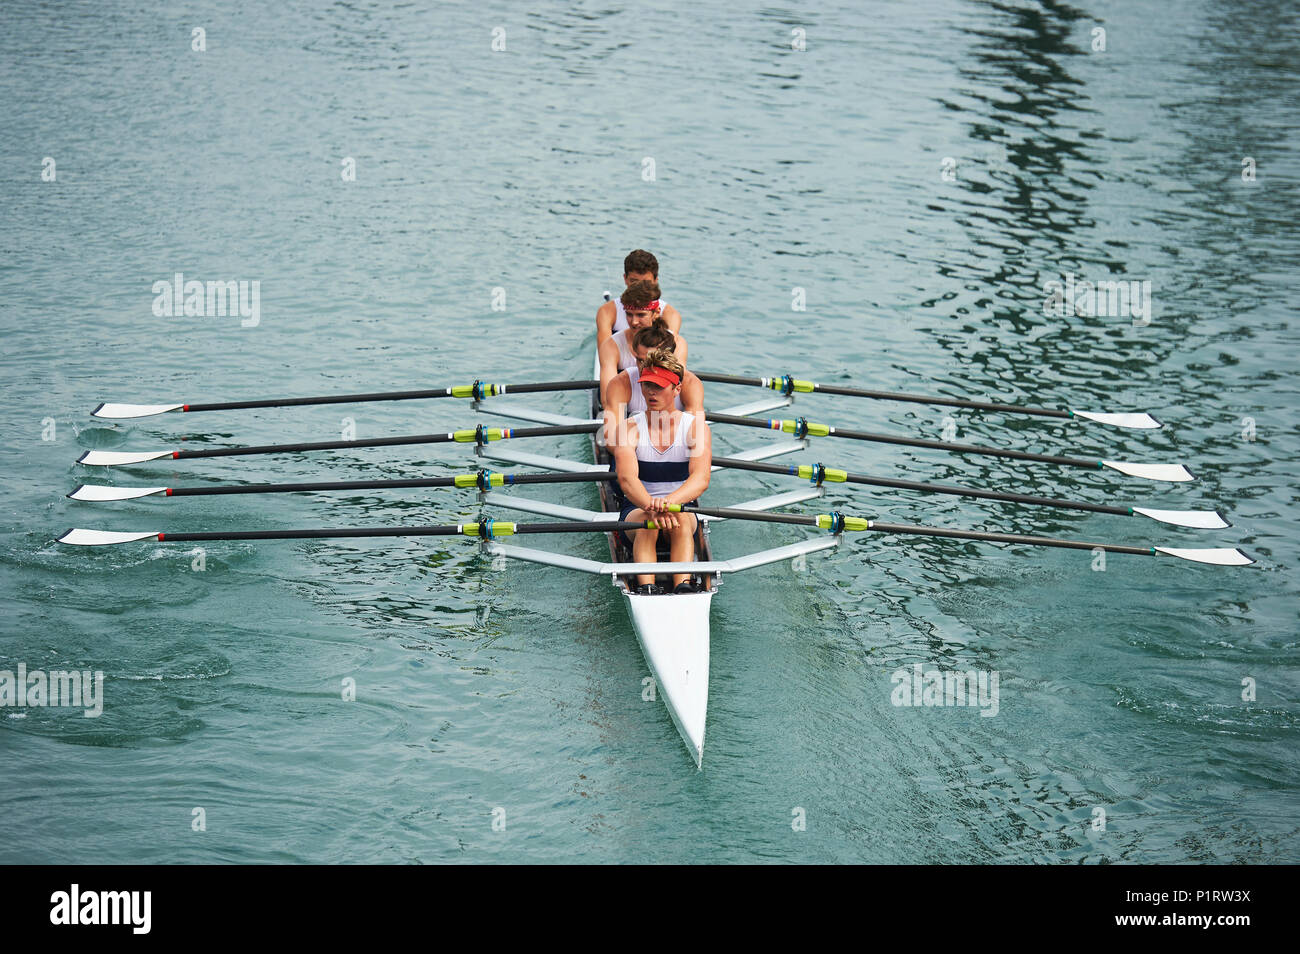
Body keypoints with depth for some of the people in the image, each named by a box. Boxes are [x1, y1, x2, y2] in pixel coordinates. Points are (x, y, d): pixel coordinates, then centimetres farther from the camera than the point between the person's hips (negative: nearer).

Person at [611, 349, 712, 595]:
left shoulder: (695, 427, -4)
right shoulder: (630, 428, -4)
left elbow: (701, 479, -20)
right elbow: (627, 479, -21)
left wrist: (669, 501, -41)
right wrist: (651, 506, -43)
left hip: (682, 507, 0)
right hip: (636, 509, 0)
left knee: (681, 520, -34)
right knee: (647, 523, -34)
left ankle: (683, 586, -51)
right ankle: (646, 588, -53)